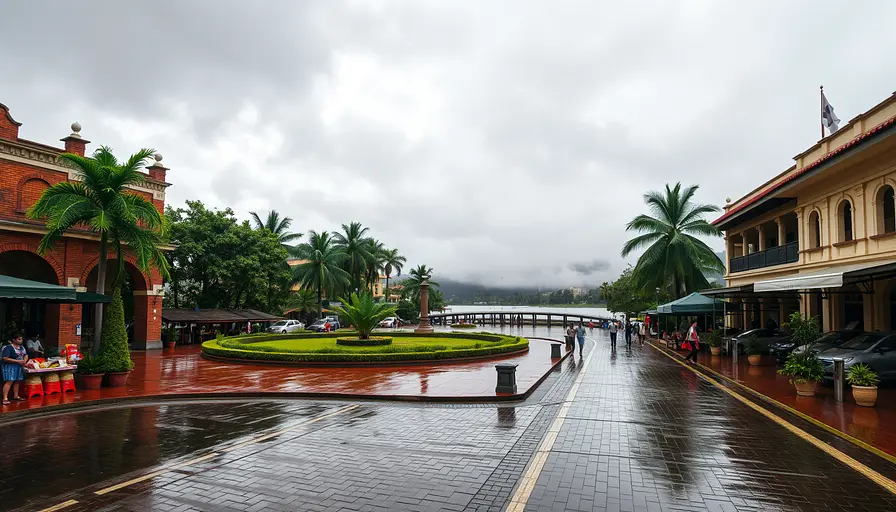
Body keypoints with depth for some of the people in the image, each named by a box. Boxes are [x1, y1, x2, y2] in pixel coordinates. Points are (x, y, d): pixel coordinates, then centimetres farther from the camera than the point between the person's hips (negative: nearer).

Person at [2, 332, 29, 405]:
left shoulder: (22, 347, 10)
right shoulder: (8, 348, -14)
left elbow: (26, 355, 22)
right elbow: (5, 358, -19)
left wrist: (25, 361, 0)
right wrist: (17, 361, -21)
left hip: (19, 367, 7)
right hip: (10, 367, -7)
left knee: (17, 381, 12)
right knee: (9, 382, -12)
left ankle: (16, 396, 22)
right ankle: (5, 398, -12)